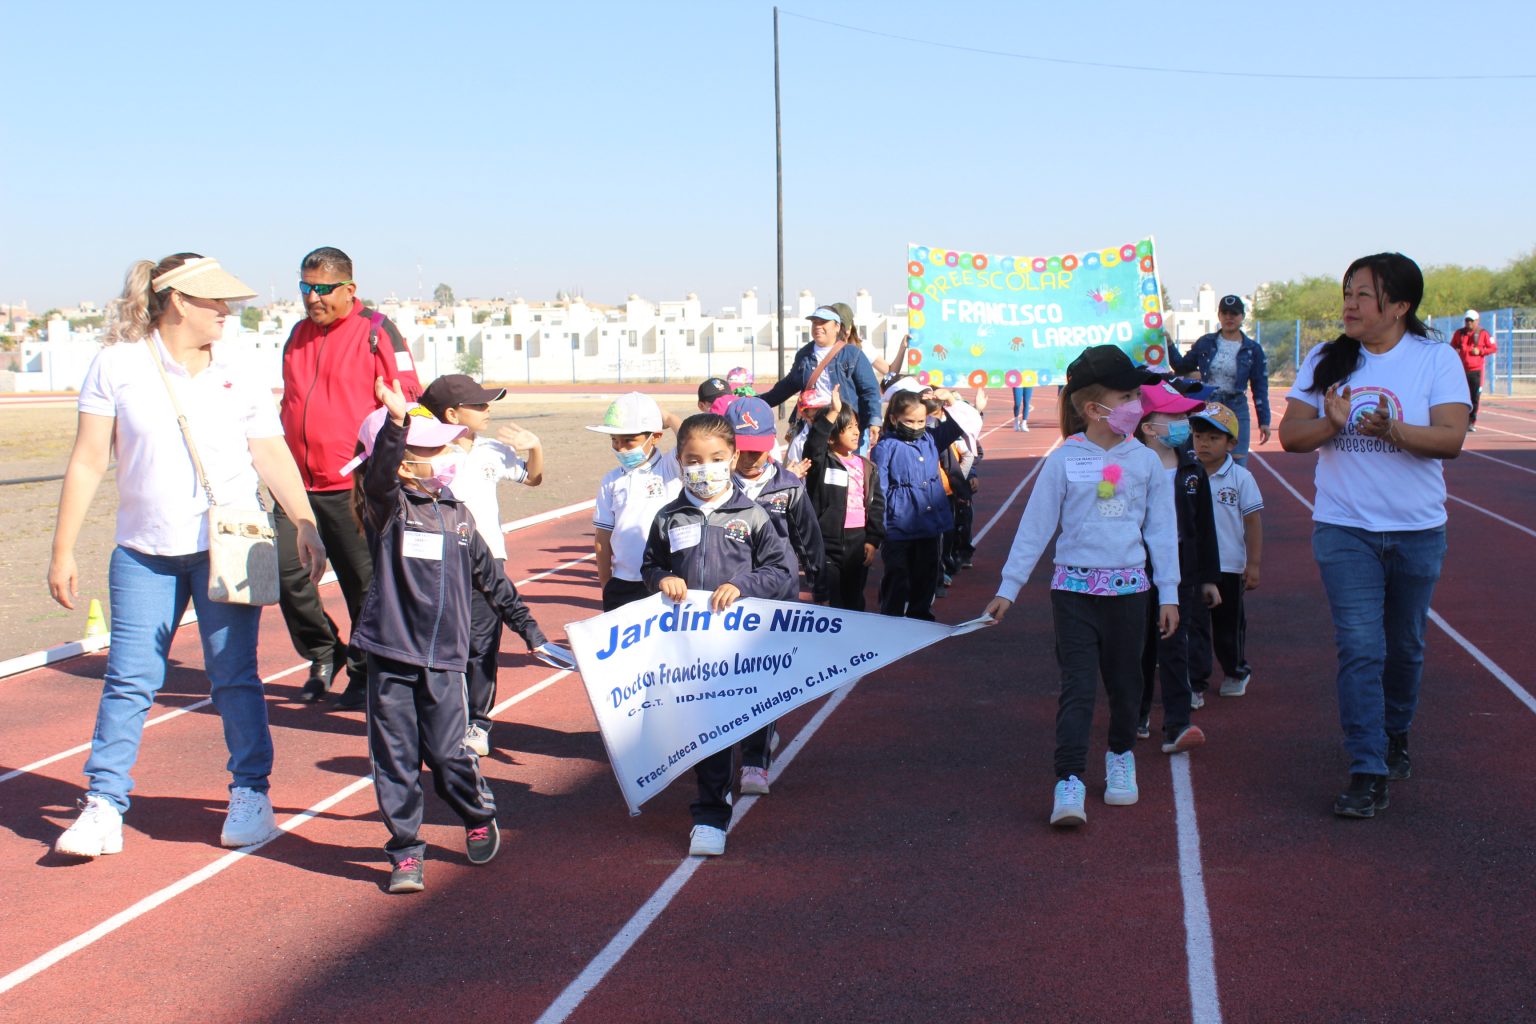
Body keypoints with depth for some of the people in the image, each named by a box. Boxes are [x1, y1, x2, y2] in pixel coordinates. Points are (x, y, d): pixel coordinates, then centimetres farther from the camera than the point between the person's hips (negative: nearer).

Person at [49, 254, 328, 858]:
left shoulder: (238, 375, 6)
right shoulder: (118, 365, 1)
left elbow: (272, 456, 4)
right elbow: (88, 461, 2)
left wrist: (305, 524, -8)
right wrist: (63, 550, 1)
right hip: (144, 551, 0)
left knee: (233, 675, 2)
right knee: (128, 678, 1)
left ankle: (250, 795, 15)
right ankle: (103, 807, 10)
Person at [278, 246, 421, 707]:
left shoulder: (376, 332, -5)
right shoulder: (299, 333, 15)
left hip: (353, 488, -6)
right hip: (297, 483, 6)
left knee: (364, 583, 2)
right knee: (285, 571, 2)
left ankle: (365, 674, 18)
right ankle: (324, 654, 23)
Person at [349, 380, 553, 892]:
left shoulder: (457, 516, 10)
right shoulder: (388, 507, -4)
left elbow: (490, 578, 20)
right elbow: (379, 472, -28)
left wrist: (528, 628, 24)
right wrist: (395, 421, -45)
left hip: (444, 658, 2)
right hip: (390, 653, -2)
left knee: (448, 752, 1)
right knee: (394, 757, 3)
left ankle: (480, 817, 27)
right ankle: (405, 851, 16)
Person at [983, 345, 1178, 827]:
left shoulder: (1146, 461, 3)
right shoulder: (1064, 461, -5)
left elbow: (1162, 530, 8)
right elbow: (1034, 527, 0)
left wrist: (1169, 593, 8)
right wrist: (1008, 588, 1)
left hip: (1128, 589, 3)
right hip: (1074, 588, -3)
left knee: (1125, 683, 14)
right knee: (1077, 688, -8)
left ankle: (1121, 756, 38)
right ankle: (1069, 783, -8)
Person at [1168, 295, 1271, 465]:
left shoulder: (1252, 349, 2)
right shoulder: (1205, 343, 5)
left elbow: (1260, 387, 3)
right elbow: (1182, 368, 13)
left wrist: (1264, 421, -1)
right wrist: (1169, 345, 1)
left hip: (1236, 409, -1)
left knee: (1237, 464, -3)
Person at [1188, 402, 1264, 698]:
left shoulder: (1241, 478, -7)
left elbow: (1253, 522, -3)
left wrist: (1253, 564, -4)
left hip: (1229, 566, -1)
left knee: (1229, 624, 14)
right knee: (1193, 624, -2)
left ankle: (1236, 672, 35)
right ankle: (1194, 682, 2)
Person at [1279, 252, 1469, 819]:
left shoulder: (1437, 358, -4)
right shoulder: (1326, 361, 2)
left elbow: (1451, 437, -14)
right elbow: (1290, 434, -1)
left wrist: (1393, 431, -31)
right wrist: (1332, 425, -21)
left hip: (1417, 531, 0)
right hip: (1345, 529, 0)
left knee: (1404, 646, 15)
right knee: (1361, 650, -9)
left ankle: (1395, 735, 40)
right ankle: (1368, 774, -7)